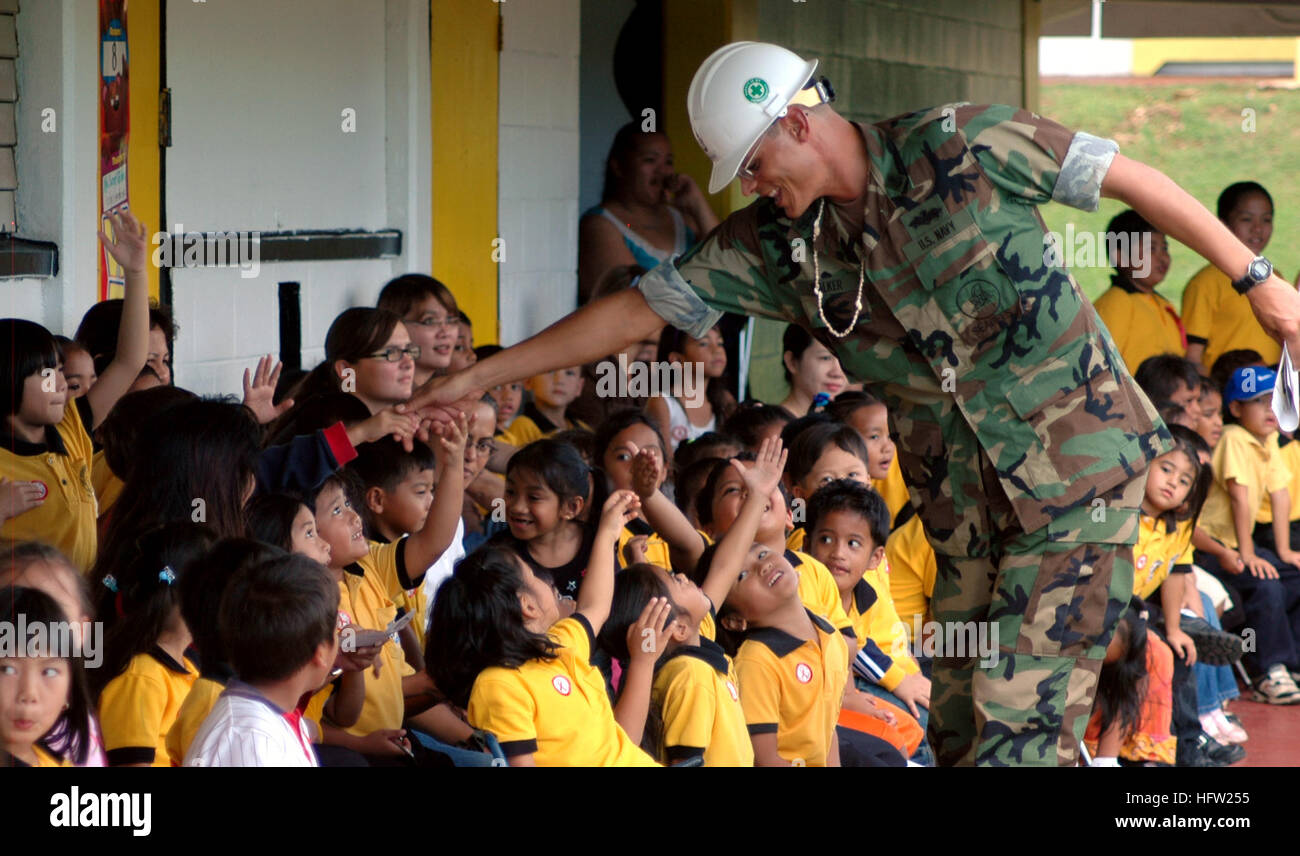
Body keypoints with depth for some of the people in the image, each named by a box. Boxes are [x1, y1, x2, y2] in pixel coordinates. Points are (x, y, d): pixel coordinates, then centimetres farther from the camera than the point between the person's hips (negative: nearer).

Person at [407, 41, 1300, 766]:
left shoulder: (963, 148, -13)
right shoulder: (775, 241, 1)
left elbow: (1131, 178, -7)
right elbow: (639, 308, 4)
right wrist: (478, 376, 2)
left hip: (1080, 467, -6)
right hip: (966, 503, 6)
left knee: (1021, 722, -13)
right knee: (961, 726, 5)